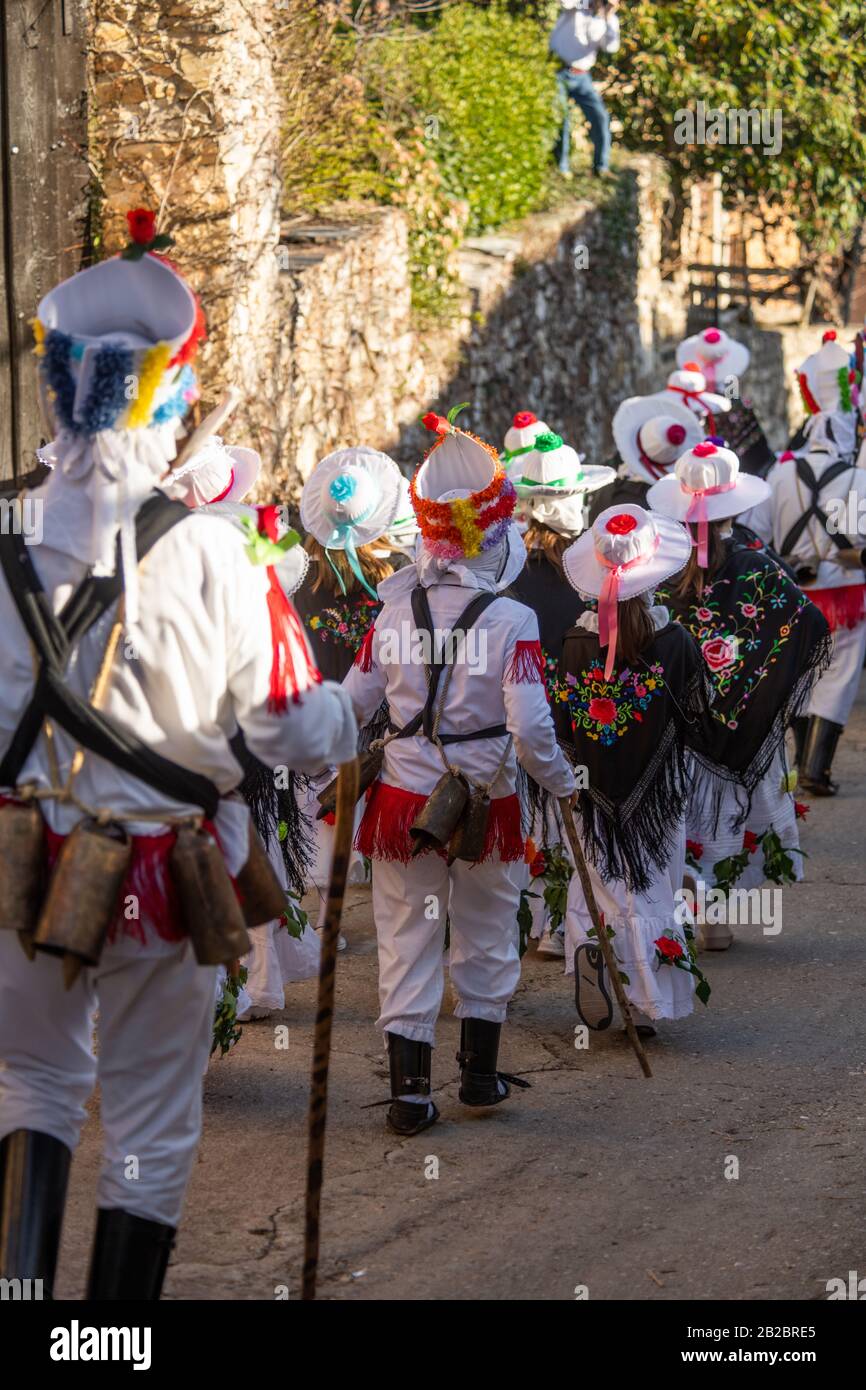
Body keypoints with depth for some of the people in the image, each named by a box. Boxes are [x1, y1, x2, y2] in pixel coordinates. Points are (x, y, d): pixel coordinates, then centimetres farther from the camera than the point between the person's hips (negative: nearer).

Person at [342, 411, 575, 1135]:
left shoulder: (396, 613, -5)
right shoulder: (512, 622, -14)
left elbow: (351, 707, 1)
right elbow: (530, 728, -18)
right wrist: (562, 782, -1)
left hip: (404, 802, 2)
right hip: (487, 802, -2)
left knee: (409, 944, 9)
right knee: (488, 939, 18)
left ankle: (409, 1089, 7)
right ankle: (481, 1073, 27)